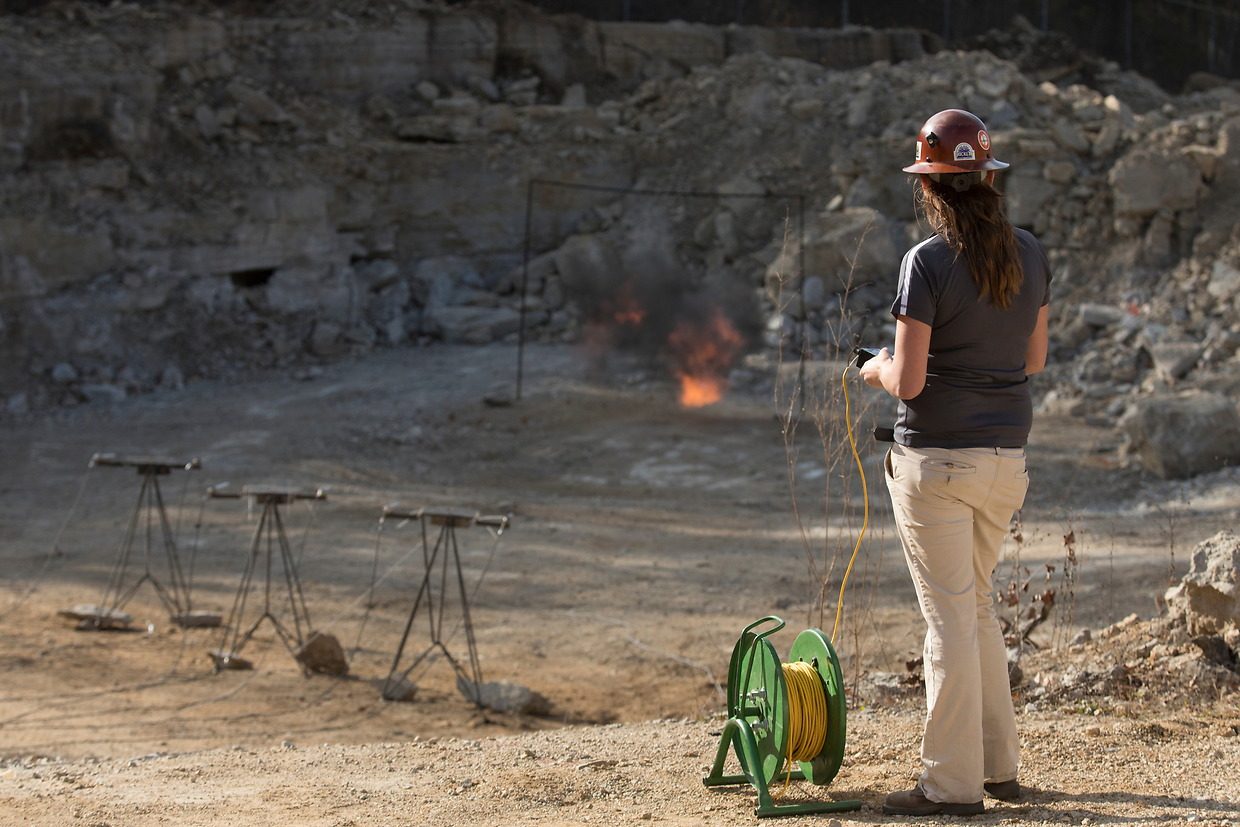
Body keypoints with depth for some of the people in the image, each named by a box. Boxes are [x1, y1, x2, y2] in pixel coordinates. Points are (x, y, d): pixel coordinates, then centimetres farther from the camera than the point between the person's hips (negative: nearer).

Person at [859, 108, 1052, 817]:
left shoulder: (928, 263, -15)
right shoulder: (1030, 254, 4)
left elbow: (908, 381, -16)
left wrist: (878, 370, 5)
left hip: (937, 459, -6)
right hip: (1006, 458, 6)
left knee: (950, 616, -1)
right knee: (978, 606, 20)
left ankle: (955, 784, 3)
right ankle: (1001, 765, 25)